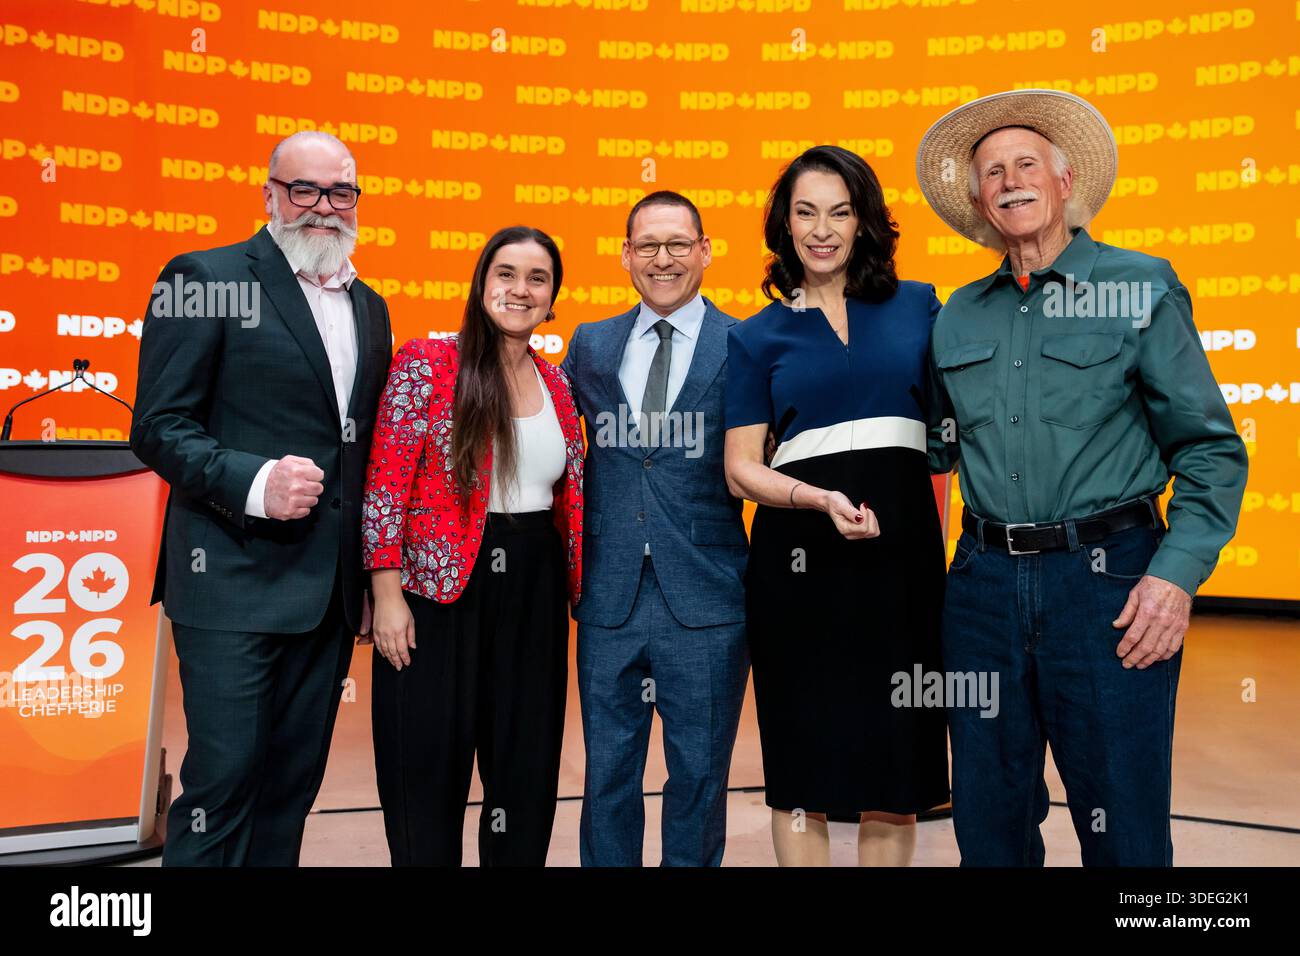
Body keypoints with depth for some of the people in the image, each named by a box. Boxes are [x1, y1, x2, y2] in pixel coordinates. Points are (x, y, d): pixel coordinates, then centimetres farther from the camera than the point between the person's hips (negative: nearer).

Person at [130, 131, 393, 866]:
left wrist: (370, 577, 14)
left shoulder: (369, 307, 15)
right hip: (236, 582, -6)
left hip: (332, 589, 6)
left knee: (294, 783, 15)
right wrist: (252, 482, -25)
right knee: (223, 778, 1)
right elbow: (159, 426, -8)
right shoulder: (206, 278, -4)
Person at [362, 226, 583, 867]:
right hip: (442, 587, -4)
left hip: (534, 592, 5)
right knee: (429, 769, 7)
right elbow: (385, 486, -9)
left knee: (526, 766, 14)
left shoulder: (555, 384, 9)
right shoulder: (427, 363, -6)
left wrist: (579, 590, 10)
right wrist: (388, 595, -13)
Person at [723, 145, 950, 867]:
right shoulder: (758, 335, 7)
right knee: (802, 759, 6)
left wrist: (941, 537, -1)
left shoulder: (918, 306, 9)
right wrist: (821, 498, -16)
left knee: (894, 757, 8)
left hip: (903, 546, 1)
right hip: (799, 557, -1)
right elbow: (741, 468, 2)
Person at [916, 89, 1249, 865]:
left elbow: (1210, 449, -2)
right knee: (989, 822, 14)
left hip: (1108, 577, -3)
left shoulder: (1141, 286, 1)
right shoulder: (958, 317, 11)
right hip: (984, 582, 4)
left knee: (1123, 828, 6)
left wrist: (1178, 574, -13)